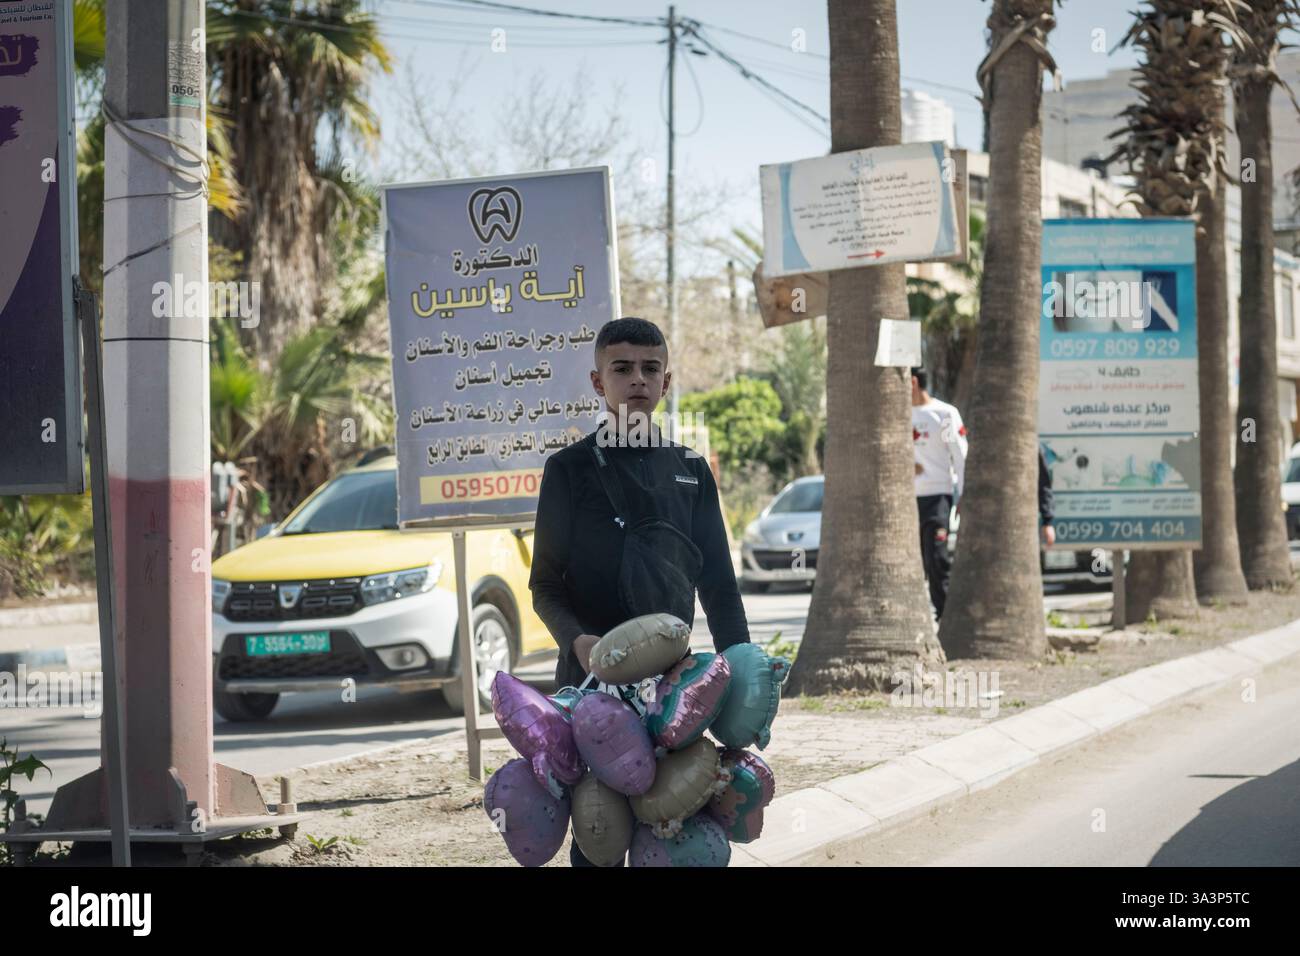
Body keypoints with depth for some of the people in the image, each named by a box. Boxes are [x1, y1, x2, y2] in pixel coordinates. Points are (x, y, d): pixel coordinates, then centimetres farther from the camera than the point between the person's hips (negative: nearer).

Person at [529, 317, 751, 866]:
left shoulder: (690, 471, 10)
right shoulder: (571, 469, 0)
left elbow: (717, 580, 9)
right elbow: (546, 585, -2)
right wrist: (577, 640, -22)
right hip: (592, 677, -3)